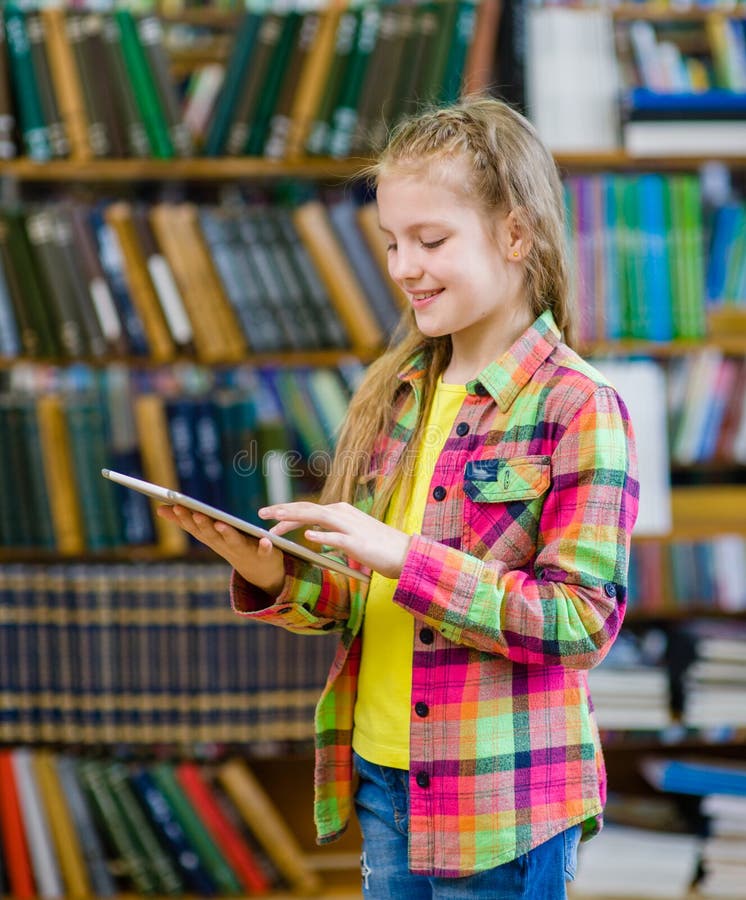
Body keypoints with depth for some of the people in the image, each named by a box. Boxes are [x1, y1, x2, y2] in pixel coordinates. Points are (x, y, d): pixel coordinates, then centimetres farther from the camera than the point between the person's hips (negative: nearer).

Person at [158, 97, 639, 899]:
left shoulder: (577, 407, -11)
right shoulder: (395, 396, 9)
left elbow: (583, 622, -17)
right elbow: (351, 603, 12)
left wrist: (402, 556, -23)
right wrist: (273, 576, -10)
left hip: (502, 799, -6)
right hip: (382, 775, 6)